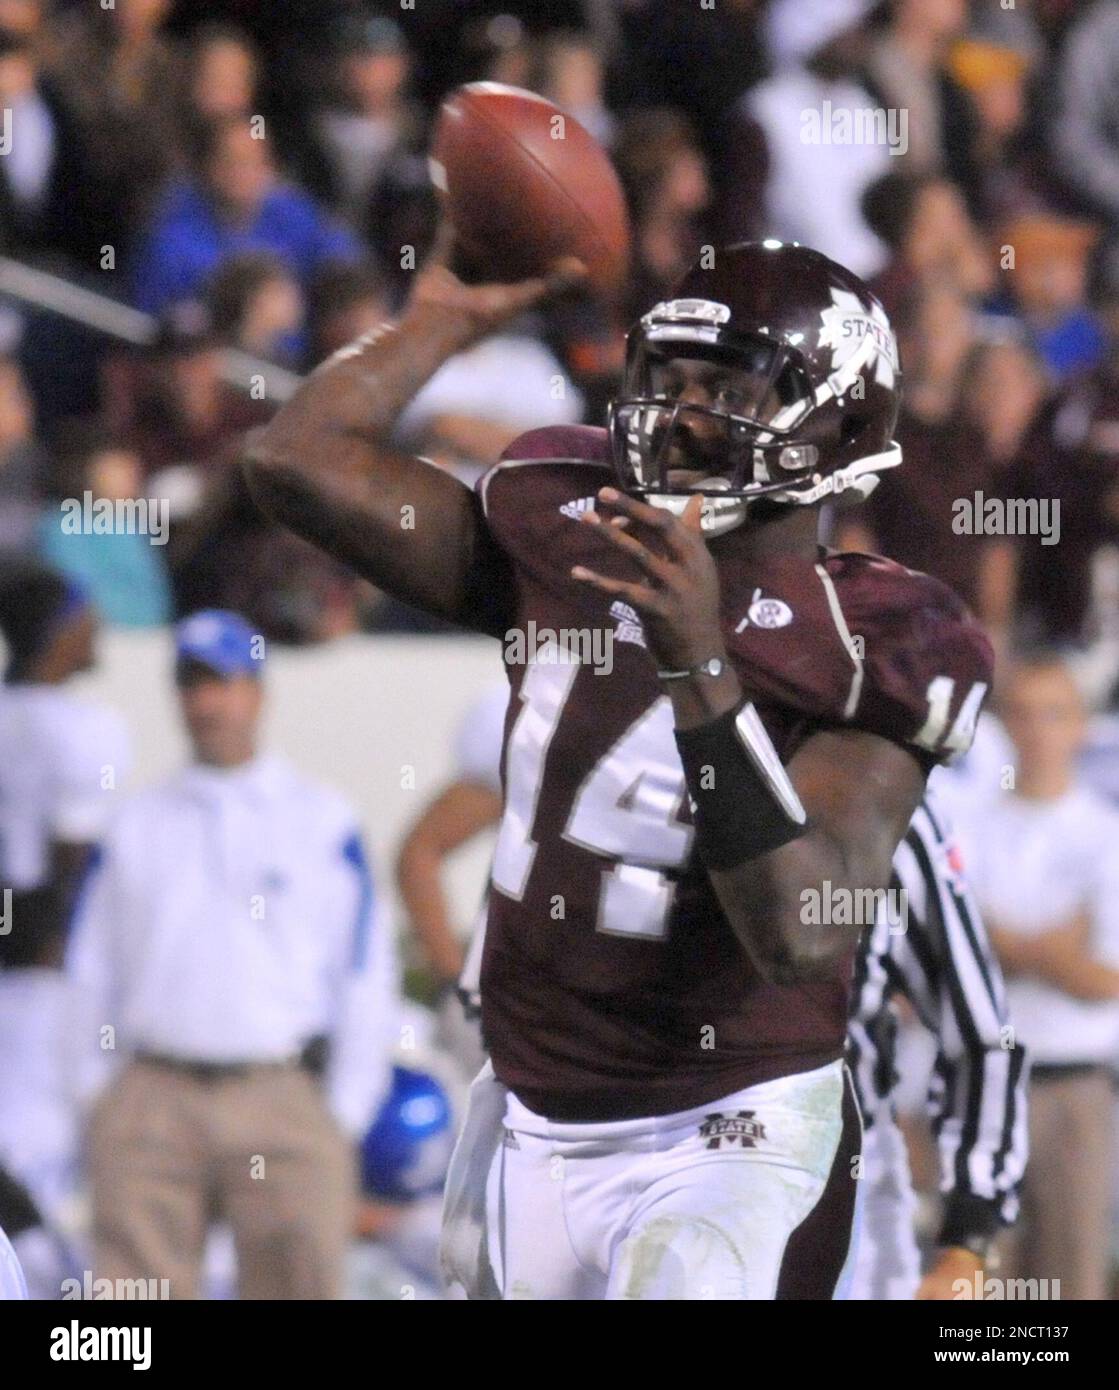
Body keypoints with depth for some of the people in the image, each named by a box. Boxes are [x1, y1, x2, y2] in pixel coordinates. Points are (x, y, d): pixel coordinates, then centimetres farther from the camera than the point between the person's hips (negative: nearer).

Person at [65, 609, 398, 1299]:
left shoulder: (324, 822, 10)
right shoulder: (136, 825, 16)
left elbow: (366, 979, 8)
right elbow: (90, 971, 17)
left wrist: (343, 1114, 0)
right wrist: (97, 1096, 7)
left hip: (287, 1102, -2)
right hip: (152, 1102, 2)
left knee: (299, 1282, -8)